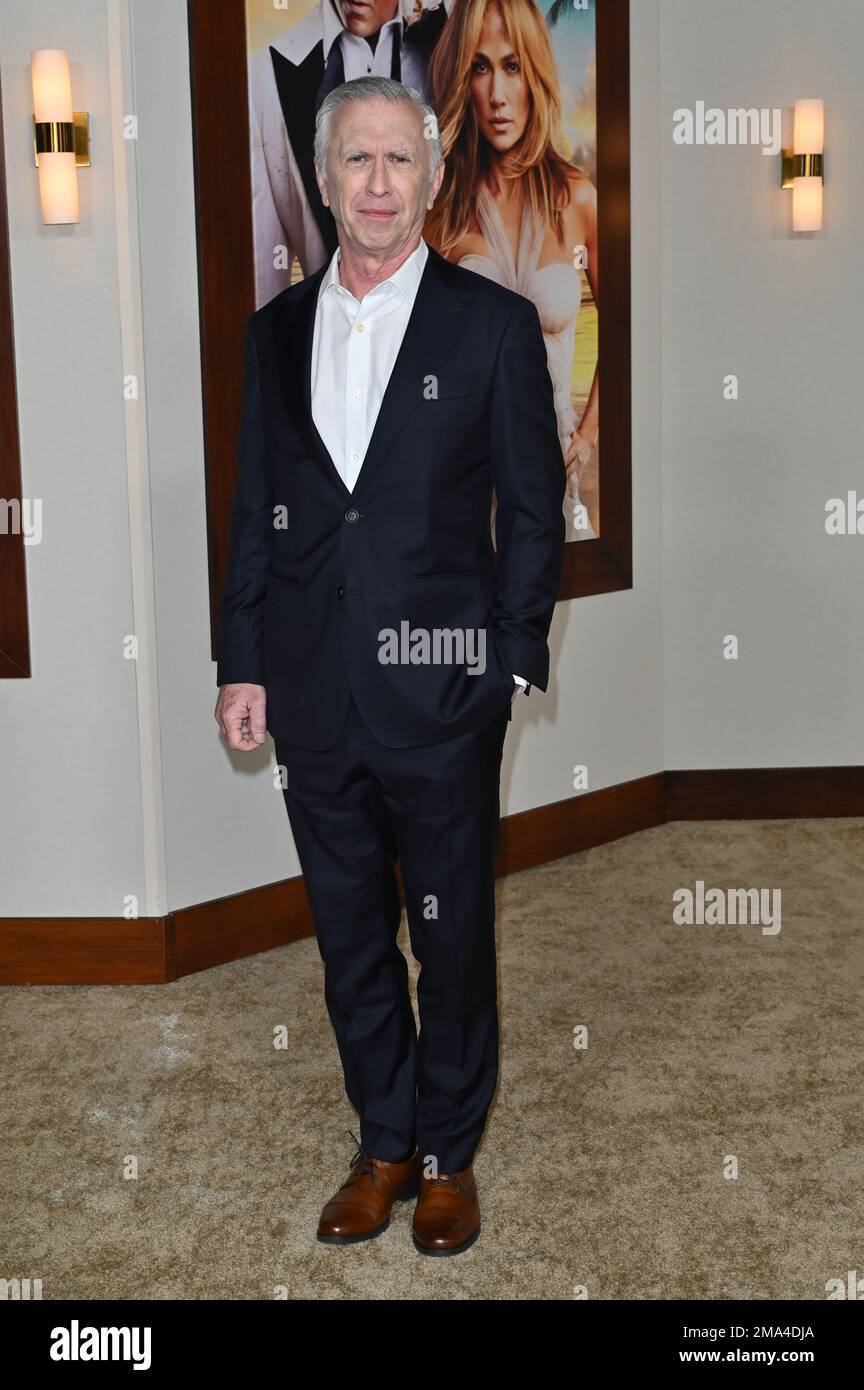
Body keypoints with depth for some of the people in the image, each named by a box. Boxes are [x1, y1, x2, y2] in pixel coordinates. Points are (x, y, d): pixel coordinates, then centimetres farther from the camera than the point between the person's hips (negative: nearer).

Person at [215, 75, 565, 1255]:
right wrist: (242, 663, 5)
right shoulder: (276, 329, 9)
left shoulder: (494, 325, -2)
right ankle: (383, 1145, 33)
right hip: (314, 700, 4)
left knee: (453, 940, 10)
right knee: (350, 943, 15)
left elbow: (533, 511, -2)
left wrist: (515, 668, -7)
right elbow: (254, 511, 10)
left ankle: (450, 1155, 30)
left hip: (441, 694, -3)